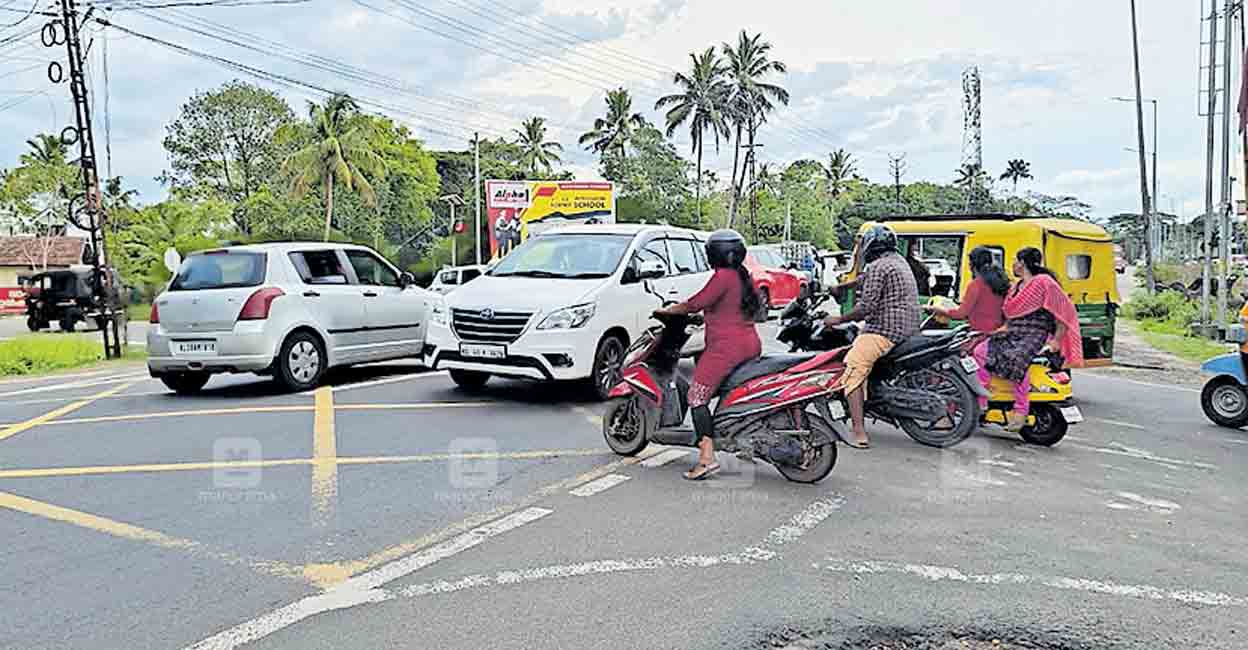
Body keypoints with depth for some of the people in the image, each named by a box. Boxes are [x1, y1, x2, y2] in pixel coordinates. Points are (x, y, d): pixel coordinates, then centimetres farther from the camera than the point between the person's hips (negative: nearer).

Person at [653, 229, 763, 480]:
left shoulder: (723, 276, -11)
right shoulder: (744, 276, 16)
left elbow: (695, 304, -13)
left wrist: (666, 311, 0)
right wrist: (706, 314, 33)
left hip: (726, 346, -10)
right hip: (751, 345, 10)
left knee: (697, 397, -10)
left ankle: (707, 457, -18)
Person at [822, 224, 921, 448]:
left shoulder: (877, 267, -9)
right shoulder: (899, 261, 20)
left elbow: (866, 307, -16)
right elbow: (864, 279, 32)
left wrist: (839, 320, -5)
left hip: (884, 331, -10)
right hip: (909, 329, 10)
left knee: (853, 373, -12)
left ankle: (859, 434, -22)